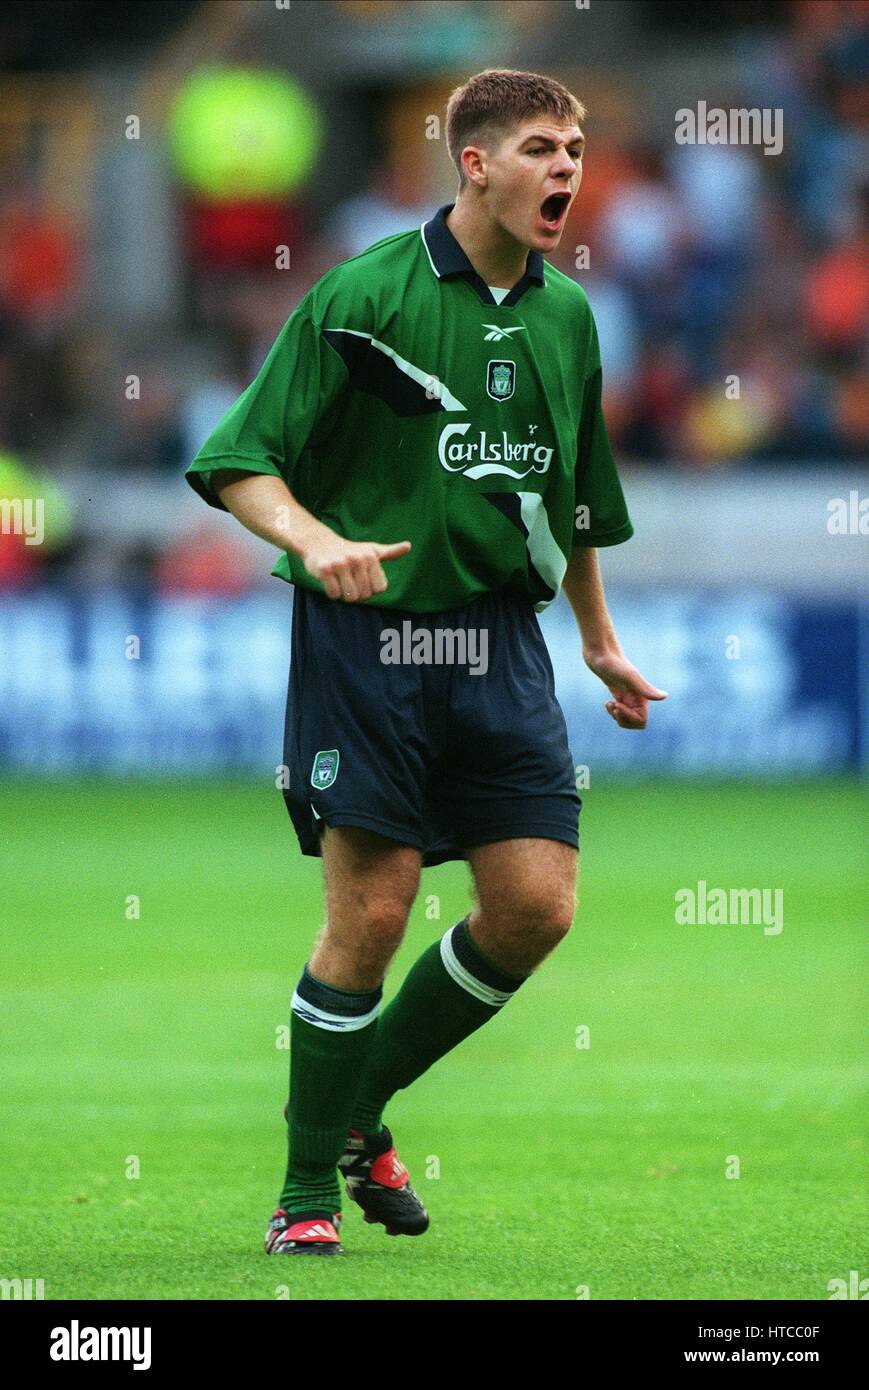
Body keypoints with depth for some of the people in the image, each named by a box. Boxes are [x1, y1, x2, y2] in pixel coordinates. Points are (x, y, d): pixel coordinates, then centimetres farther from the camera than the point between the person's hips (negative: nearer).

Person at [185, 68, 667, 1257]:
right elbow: (237, 464, -8)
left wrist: (601, 640, 29)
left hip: (501, 642, 6)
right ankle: (308, 1190, 6)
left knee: (536, 905, -2)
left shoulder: (567, 314, 11)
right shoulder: (365, 297, -8)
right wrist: (315, 539, -26)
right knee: (370, 914, -8)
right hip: (368, 630, -6)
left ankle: (364, 1107, 20)